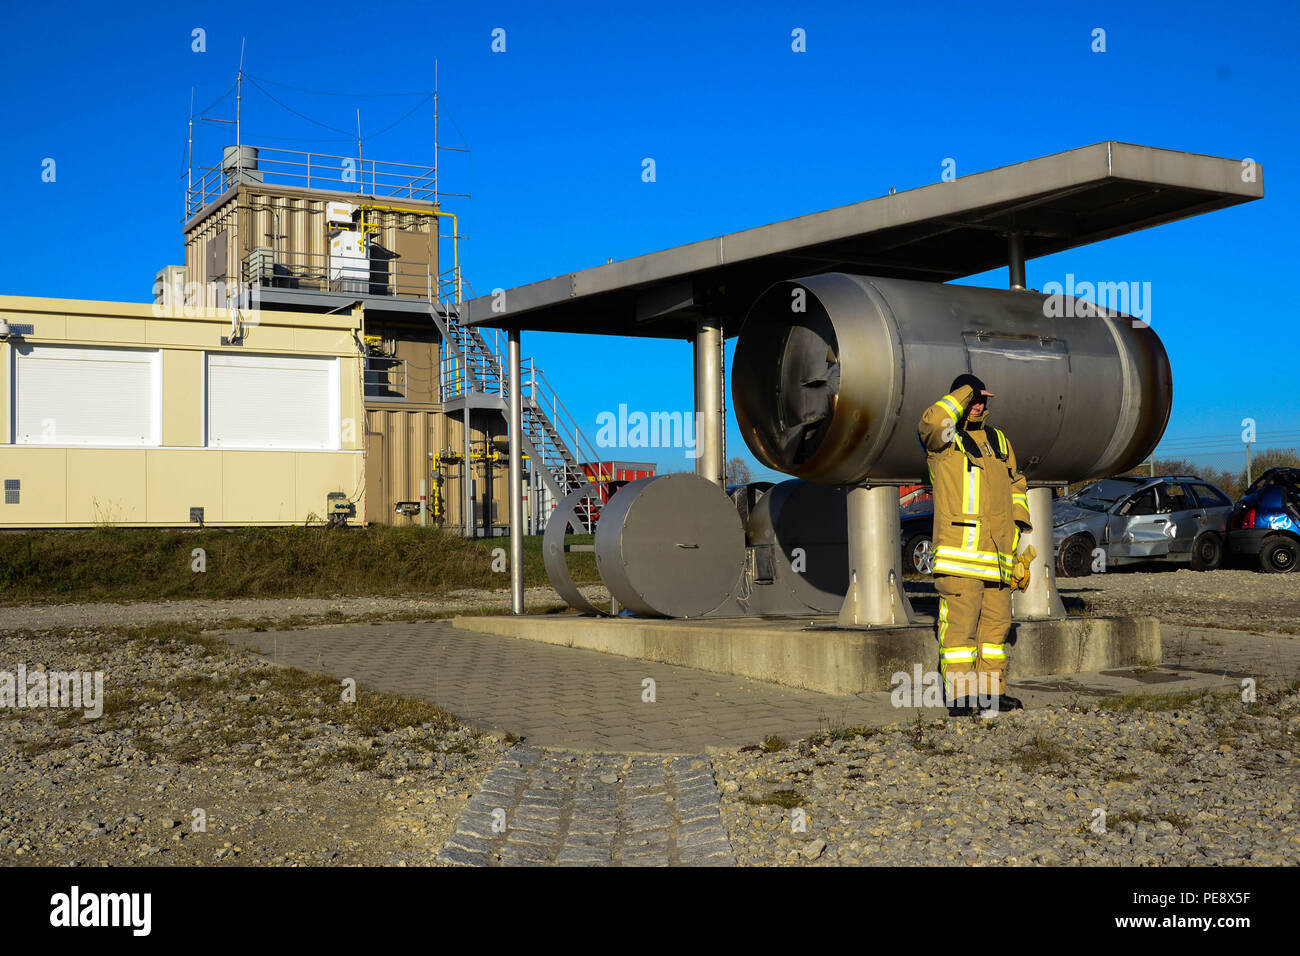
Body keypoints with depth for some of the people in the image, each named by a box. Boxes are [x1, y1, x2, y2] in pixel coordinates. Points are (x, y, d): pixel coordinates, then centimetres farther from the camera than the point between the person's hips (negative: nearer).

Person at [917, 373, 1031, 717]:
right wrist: (966, 392, -8)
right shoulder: (943, 440, 2)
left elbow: (1016, 482, 32)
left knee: (996, 621, 9)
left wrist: (1019, 519, 16)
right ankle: (958, 694, -7)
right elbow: (932, 422, -23)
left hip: (997, 550, 7)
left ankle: (990, 691, 18)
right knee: (960, 619, -10)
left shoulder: (998, 440, 21)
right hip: (958, 546, -7)